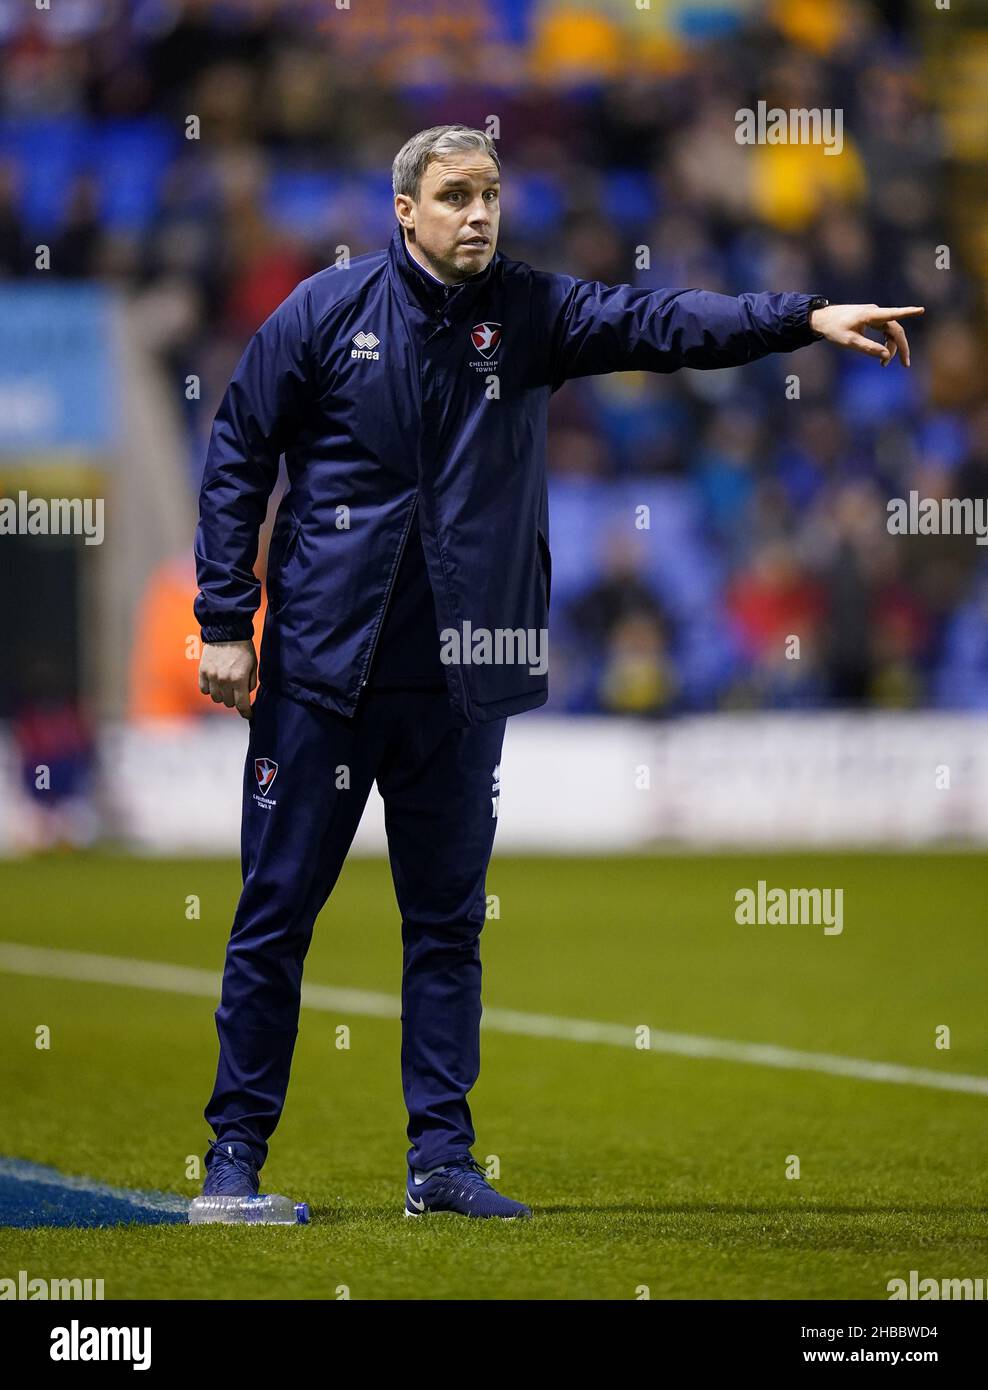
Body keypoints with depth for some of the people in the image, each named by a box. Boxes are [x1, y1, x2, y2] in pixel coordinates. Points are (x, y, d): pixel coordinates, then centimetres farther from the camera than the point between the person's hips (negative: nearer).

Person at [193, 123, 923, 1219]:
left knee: (448, 920, 6)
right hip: (320, 664, -3)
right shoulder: (328, 310, -2)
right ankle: (236, 1147, 9)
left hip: (459, 676, 3)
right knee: (277, 908, 1)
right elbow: (236, 460, 2)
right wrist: (224, 622, -3)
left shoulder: (529, 314, 4)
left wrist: (805, 318, -23)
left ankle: (441, 1158, 11)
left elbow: (661, 323, -8)